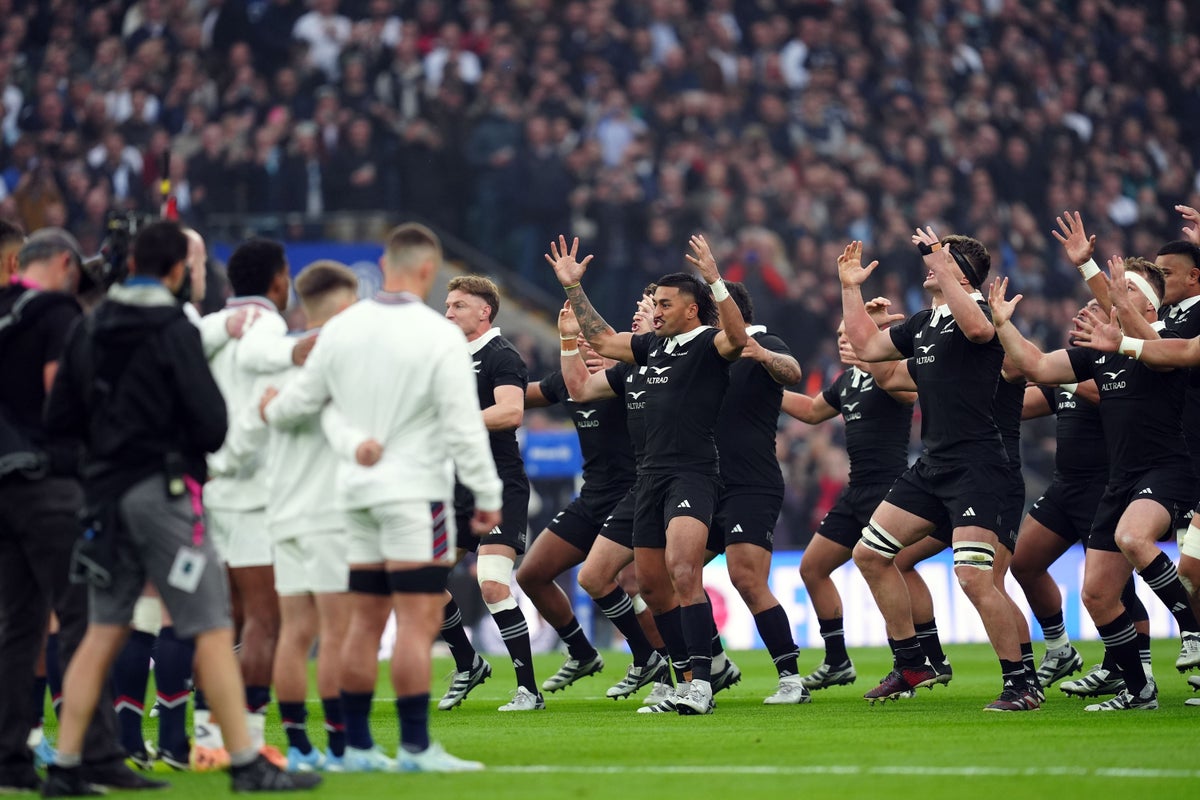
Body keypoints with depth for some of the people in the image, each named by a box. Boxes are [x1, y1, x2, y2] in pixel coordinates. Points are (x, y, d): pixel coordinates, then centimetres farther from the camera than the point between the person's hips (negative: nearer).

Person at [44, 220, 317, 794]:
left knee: (105, 630, 12)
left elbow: (59, 417, 9)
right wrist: (188, 443, 7)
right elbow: (211, 422, -14)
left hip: (106, 490, 7)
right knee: (214, 629, -4)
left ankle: (64, 768, 9)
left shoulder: (89, 331, 8)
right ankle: (247, 766, -6)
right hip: (162, 489, -7)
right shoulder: (173, 331, -12)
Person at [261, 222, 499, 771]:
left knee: (364, 622, 10)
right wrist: (487, 496, -5)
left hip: (356, 489, 6)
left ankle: (357, 746, 12)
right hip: (415, 491, -6)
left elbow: (302, 399, 12)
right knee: (419, 621, -7)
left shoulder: (341, 329, 5)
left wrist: (270, 411, 34)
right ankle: (415, 747, -11)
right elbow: (463, 427, -12)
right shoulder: (440, 338, -11)